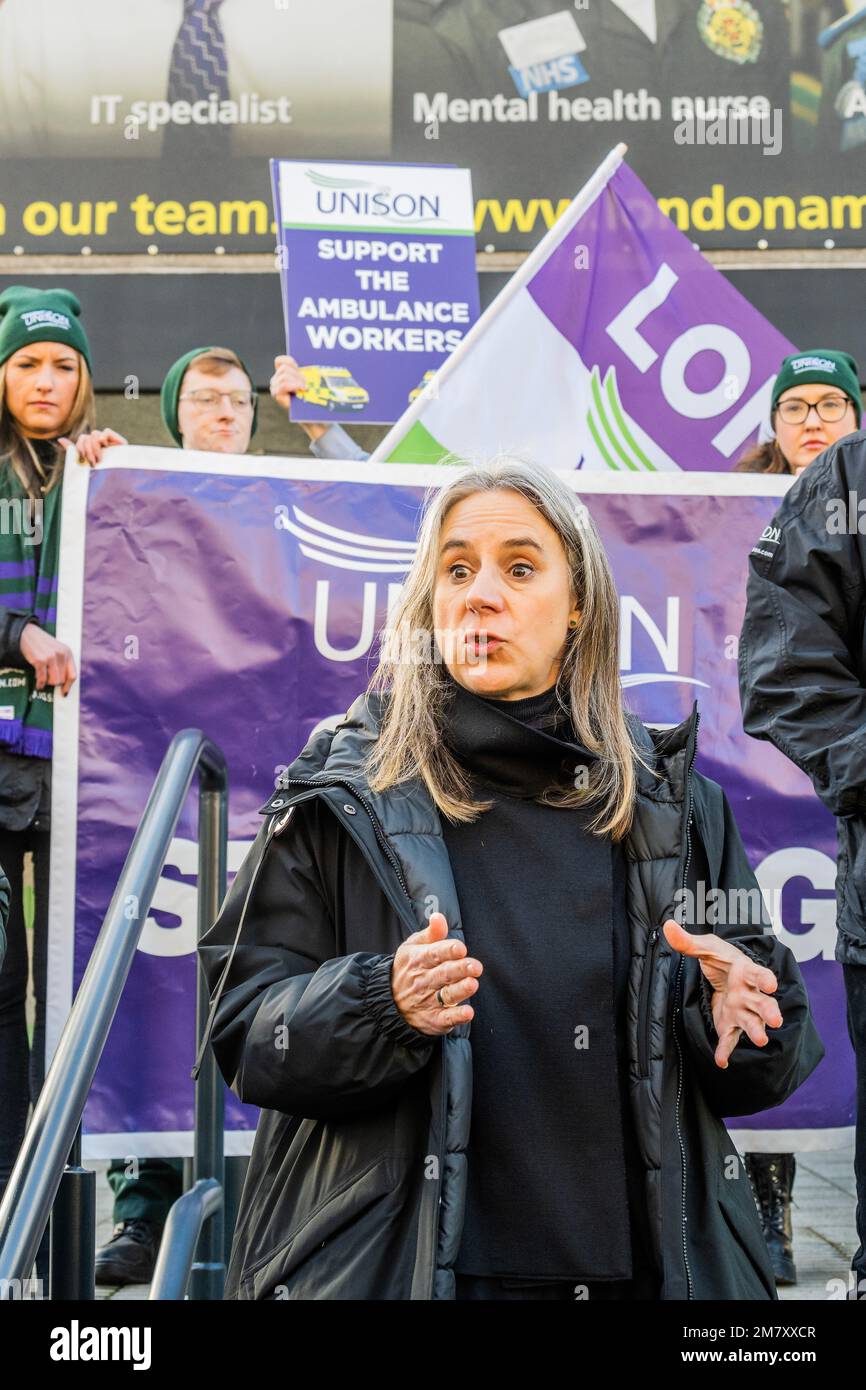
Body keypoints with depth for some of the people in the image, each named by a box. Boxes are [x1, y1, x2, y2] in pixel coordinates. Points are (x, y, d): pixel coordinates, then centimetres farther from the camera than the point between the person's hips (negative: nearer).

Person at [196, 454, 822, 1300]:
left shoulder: (671, 805, 4)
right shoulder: (341, 797, -1)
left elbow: (766, 1068, 7)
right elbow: (244, 1031, -6)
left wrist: (739, 1010, -15)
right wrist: (381, 1005, -24)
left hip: (636, 1259, 2)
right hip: (388, 1262, -2)